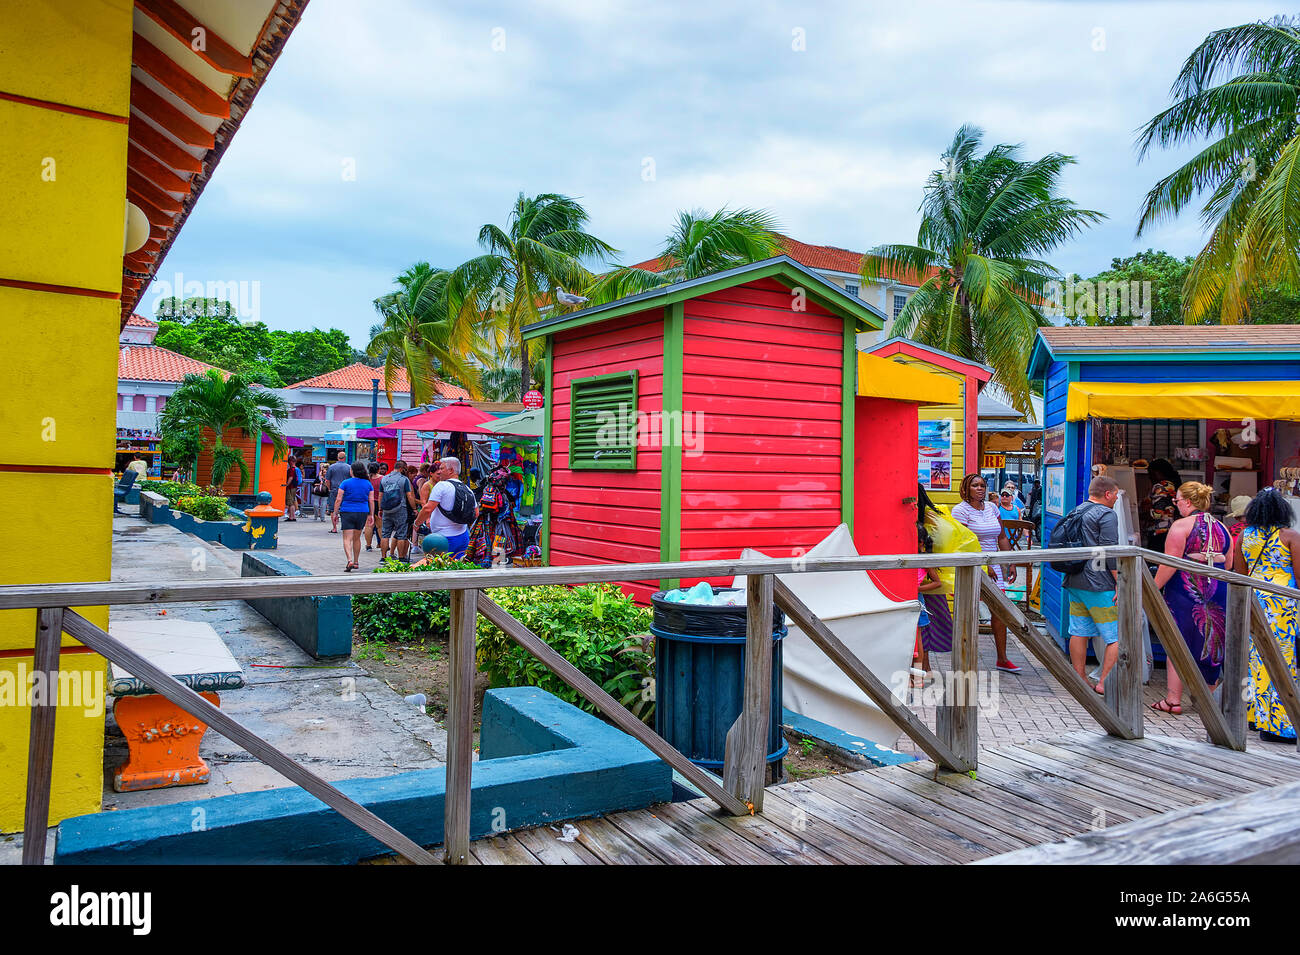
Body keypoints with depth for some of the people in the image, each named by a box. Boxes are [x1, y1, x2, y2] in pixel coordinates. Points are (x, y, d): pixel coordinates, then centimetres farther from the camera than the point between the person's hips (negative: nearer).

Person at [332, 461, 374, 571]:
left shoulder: (345, 483, -5)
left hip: (348, 512, -3)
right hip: (363, 512, 3)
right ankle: (356, 562, 24)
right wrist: (371, 515, 10)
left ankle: (350, 561, -22)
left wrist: (335, 513, 1)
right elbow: (371, 501, 3)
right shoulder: (368, 484, 4)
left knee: (347, 538, -4)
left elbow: (338, 500, -6)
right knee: (357, 538, 17)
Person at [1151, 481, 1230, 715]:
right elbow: (1228, 565, 15)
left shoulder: (1181, 526, -8)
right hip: (1217, 594, 6)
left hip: (1185, 592, -6)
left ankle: (1173, 700, 5)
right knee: (1211, 645, 14)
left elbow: (1170, 565, -13)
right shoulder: (1221, 528, 11)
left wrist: (1153, 589, -7)